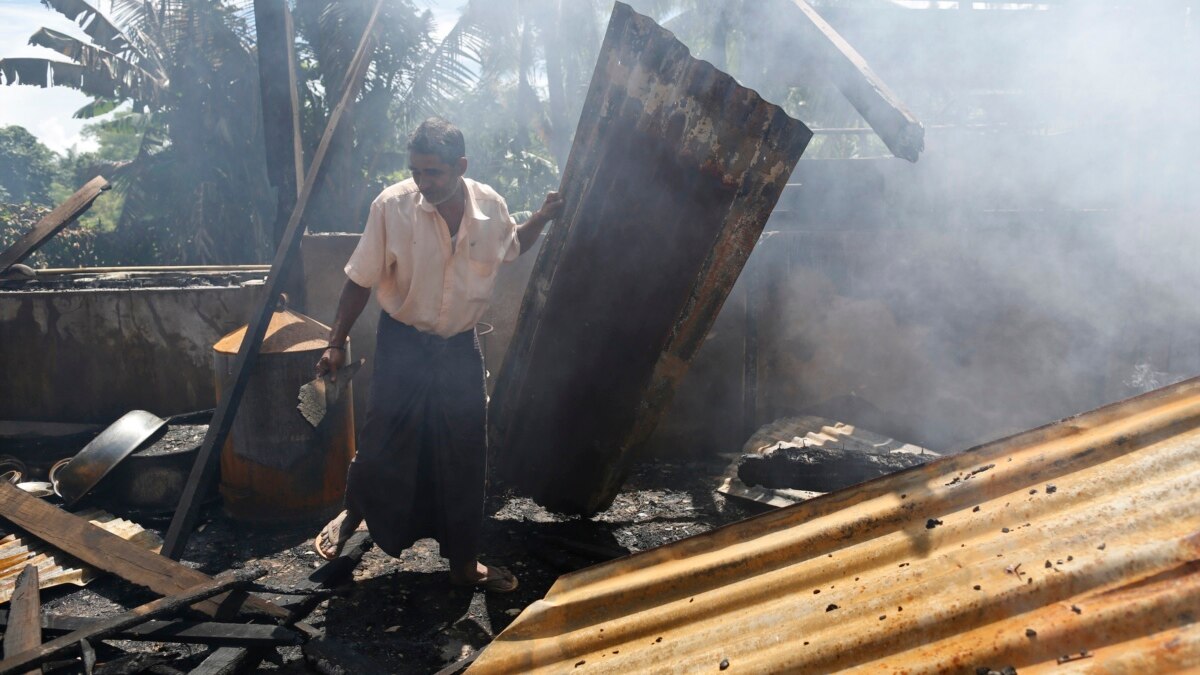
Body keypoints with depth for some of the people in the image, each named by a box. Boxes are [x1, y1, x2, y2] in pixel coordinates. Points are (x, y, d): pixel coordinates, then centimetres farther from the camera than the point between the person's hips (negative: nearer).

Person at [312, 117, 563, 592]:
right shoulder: (391, 205, -17)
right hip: (403, 344, -2)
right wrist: (337, 343, -8)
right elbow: (360, 280, -8)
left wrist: (541, 219, -1)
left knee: (464, 455, 9)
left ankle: (463, 561, 25)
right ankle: (353, 513, 38)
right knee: (382, 445, 4)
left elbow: (512, 247, 15)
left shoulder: (491, 206, -9)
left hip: (461, 348, 3)